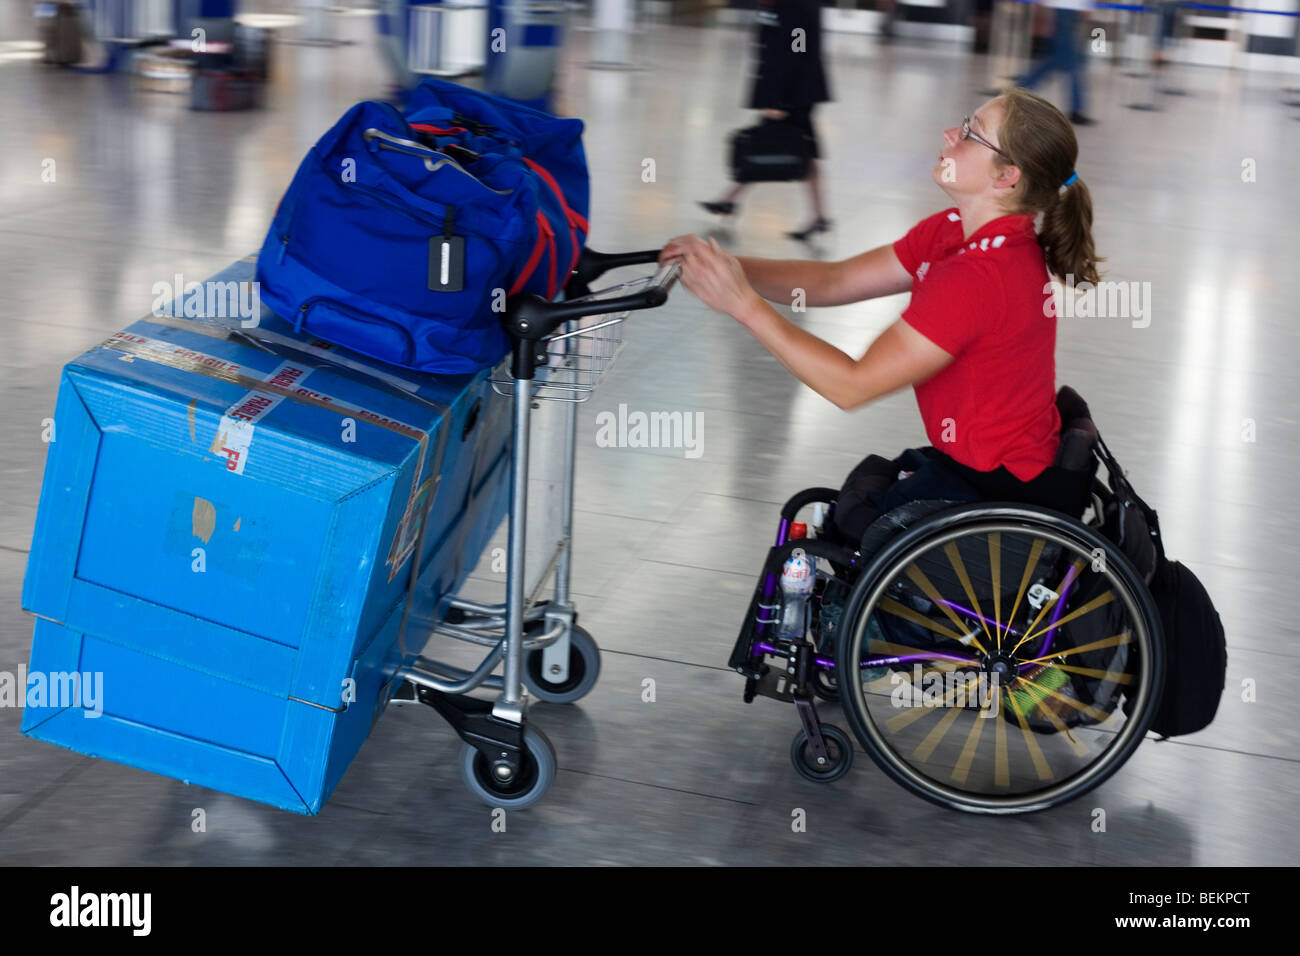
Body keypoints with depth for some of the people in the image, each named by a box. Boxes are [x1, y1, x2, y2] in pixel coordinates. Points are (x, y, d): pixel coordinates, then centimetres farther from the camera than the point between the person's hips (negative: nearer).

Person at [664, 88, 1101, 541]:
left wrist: (744, 303, -25)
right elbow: (833, 281, 3)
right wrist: (724, 265, -11)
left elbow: (852, 385, -27)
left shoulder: (978, 277, -30)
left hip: (1002, 494, -8)